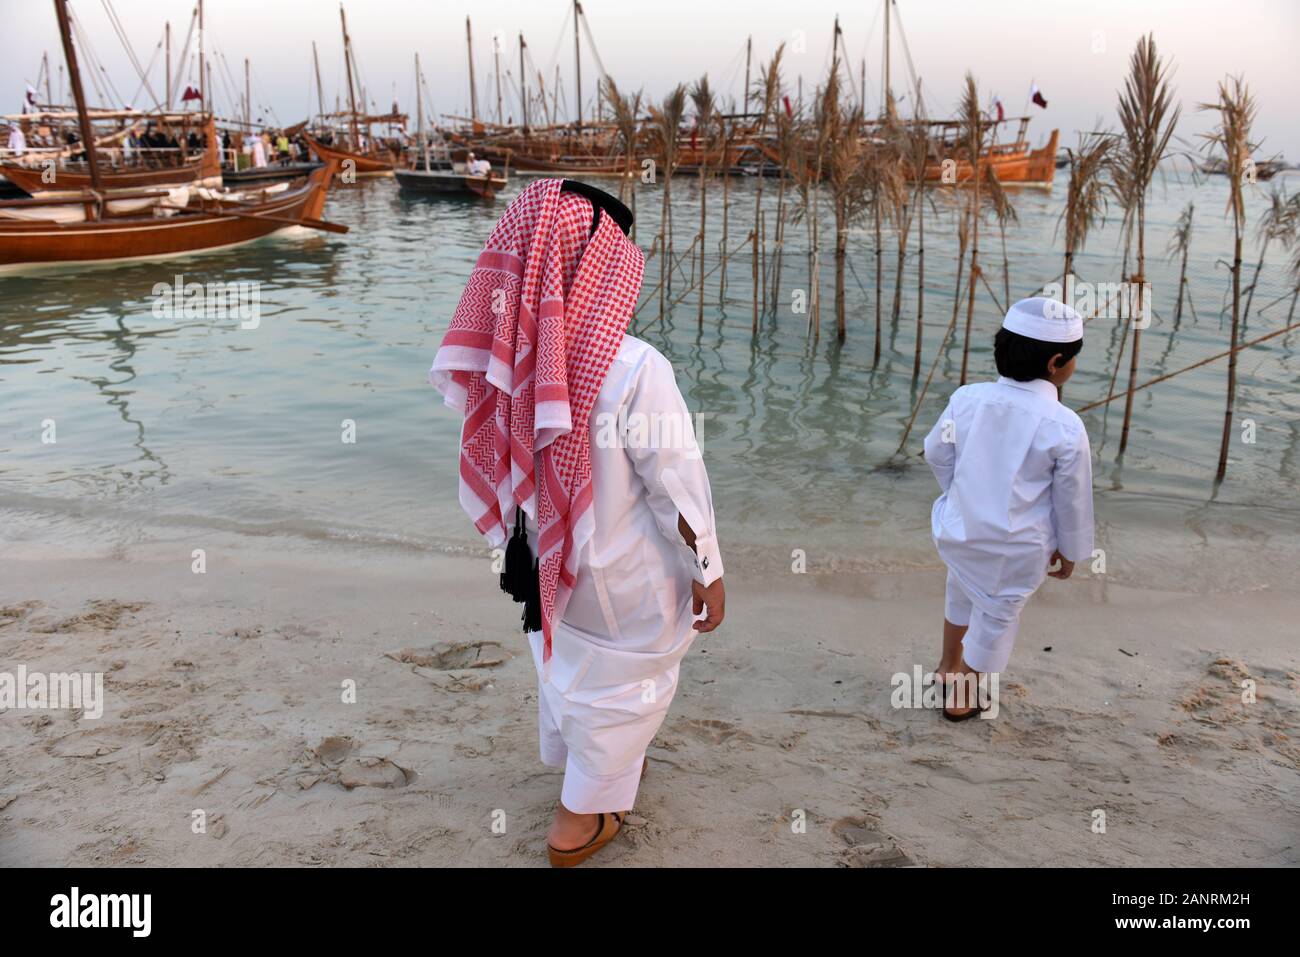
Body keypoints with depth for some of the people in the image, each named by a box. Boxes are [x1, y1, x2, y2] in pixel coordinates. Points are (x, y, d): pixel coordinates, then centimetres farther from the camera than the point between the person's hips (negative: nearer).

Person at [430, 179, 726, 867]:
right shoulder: (635, 369, -31)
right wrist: (707, 571, -7)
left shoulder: (512, 353, -13)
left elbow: (506, 464, 0)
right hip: (625, 576, -5)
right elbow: (677, 482, -22)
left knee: (564, 663, 29)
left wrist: (530, 538, 16)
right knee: (624, 684, 20)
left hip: (548, 557, 6)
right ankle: (580, 821, 38)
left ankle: (583, 763, 58)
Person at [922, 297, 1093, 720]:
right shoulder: (1065, 428, -21)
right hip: (1018, 548, -4)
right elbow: (1072, 499, -9)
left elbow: (937, 454, 3)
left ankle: (948, 667, 51)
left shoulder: (967, 397, -11)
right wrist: (1070, 550, 8)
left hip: (961, 529, 4)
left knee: (962, 592, 30)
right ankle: (962, 697, 35)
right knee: (998, 615, 18)